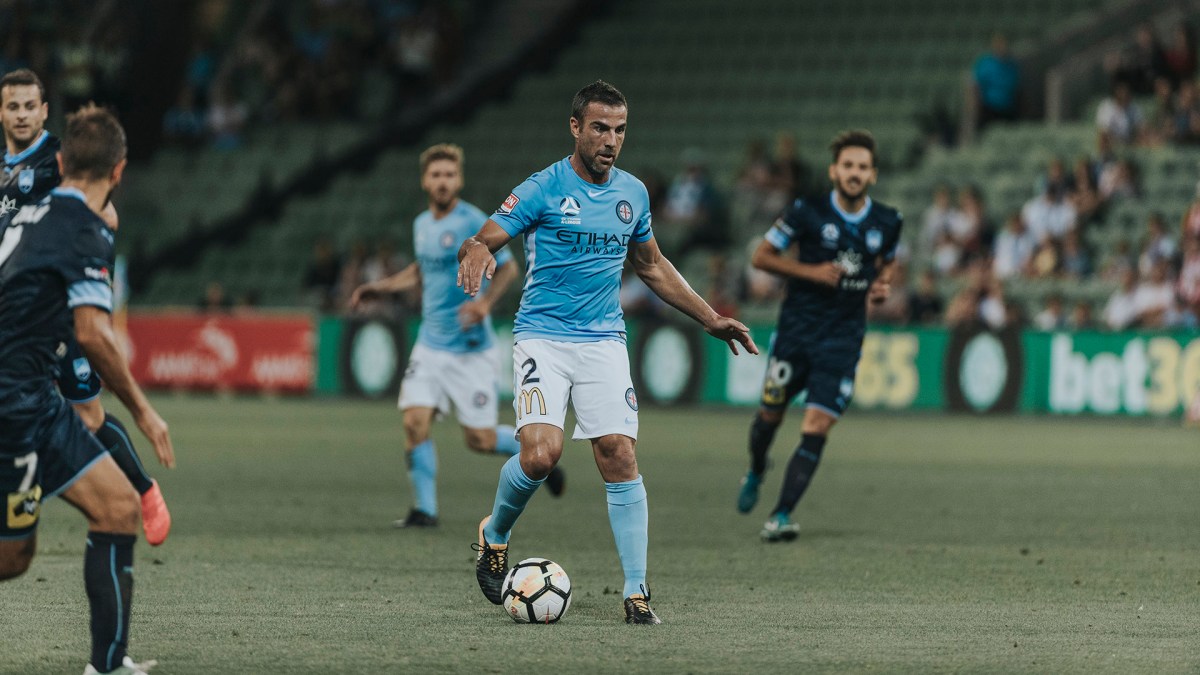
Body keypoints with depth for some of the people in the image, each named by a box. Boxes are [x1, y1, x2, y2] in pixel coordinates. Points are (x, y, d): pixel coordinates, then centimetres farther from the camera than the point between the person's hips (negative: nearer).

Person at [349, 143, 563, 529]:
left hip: (470, 349, -6)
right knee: (415, 422, -10)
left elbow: (507, 268, -8)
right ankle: (425, 509, 0)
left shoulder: (473, 223, -12)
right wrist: (379, 288, 20)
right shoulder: (422, 224, 9)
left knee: (480, 440, -3)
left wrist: (485, 302, -24)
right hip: (430, 346, 6)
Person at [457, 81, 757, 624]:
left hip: (604, 340, 4)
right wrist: (477, 252, -35)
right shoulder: (542, 190, -7)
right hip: (543, 338, -4)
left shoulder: (632, 193, 8)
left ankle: (636, 593, -4)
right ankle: (494, 534, 11)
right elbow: (481, 241, -10)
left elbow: (651, 265, 24)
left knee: (620, 457, -9)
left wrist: (710, 319, 22)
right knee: (541, 454, -21)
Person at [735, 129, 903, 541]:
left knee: (817, 427, -10)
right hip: (797, 329, -1)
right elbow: (762, 256, -1)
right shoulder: (808, 213, -8)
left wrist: (883, 285, 1)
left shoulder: (886, 223, 2)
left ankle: (782, 515, -9)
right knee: (771, 412, 11)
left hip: (843, 337, 1)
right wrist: (810, 271, -14)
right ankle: (755, 473, 44)